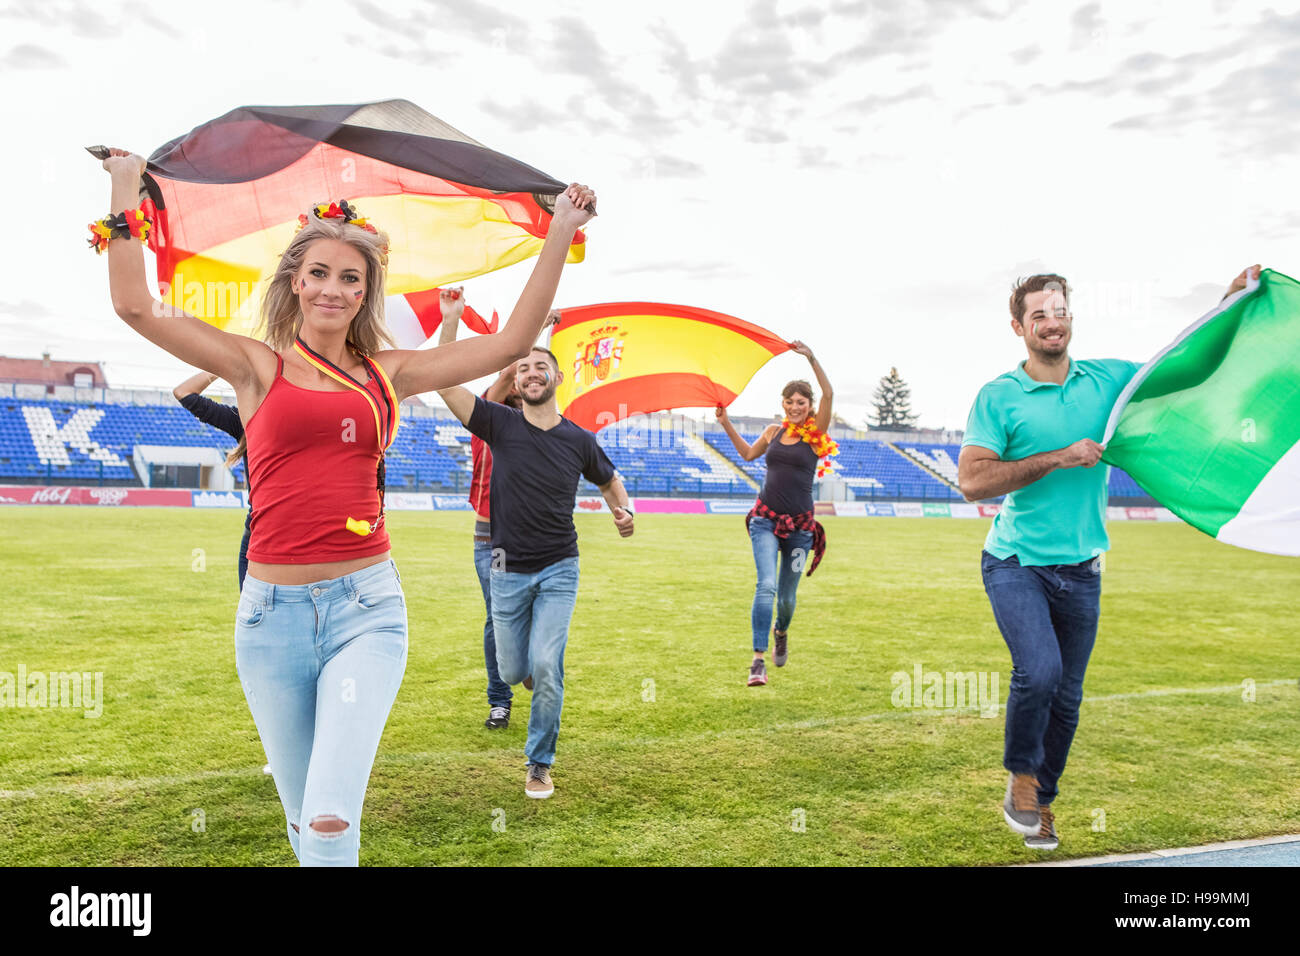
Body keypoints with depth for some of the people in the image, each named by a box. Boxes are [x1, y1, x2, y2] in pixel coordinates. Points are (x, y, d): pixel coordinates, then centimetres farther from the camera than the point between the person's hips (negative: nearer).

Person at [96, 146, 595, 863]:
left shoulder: (388, 374, 8)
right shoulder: (260, 366, 5)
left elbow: (513, 341, 5)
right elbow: (136, 306, 0)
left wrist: (559, 235, 5)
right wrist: (126, 194, 5)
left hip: (367, 606, 0)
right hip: (274, 613, 1)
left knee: (332, 819, -13)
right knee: (303, 819, 15)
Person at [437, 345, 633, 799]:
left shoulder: (579, 440, -1)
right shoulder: (500, 424, -5)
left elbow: (609, 480, 18)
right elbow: (444, 380, -17)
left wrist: (624, 512, -3)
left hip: (558, 570, 0)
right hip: (508, 571, 1)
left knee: (547, 668, -12)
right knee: (512, 671, 9)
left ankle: (540, 765, 9)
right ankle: (532, 662, 48)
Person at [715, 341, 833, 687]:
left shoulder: (816, 433, -1)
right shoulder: (774, 431, 10)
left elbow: (828, 394, -16)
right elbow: (748, 453, 28)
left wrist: (811, 358, -23)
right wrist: (726, 423, 21)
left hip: (799, 525, -1)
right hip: (766, 519, 1)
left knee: (787, 595, 8)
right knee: (766, 585, -17)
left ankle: (781, 632, 43)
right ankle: (758, 660, -18)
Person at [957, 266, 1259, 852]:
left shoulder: (1109, 379, 4)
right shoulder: (999, 397, -9)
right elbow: (972, 482, -18)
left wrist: (1233, 301, 5)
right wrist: (1059, 457, -20)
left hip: (1081, 569, 4)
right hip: (1016, 563, -4)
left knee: (1067, 696, 11)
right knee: (1039, 670, -24)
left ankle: (1040, 802, 32)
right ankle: (1021, 774, 4)